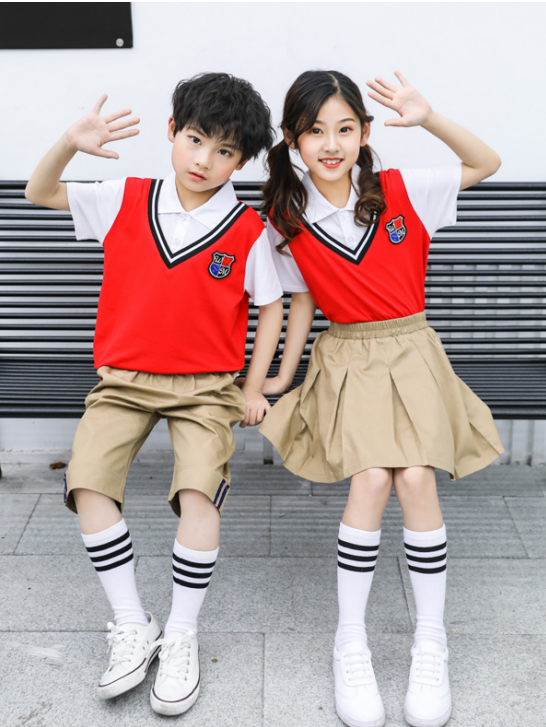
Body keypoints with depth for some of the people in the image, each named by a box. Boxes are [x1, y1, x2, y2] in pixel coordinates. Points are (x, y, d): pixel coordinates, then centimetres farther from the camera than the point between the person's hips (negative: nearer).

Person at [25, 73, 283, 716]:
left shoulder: (247, 230, -2)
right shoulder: (126, 200, 2)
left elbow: (270, 308, 7)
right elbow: (39, 194, 6)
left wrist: (253, 390, 4)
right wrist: (70, 144, -13)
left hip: (206, 387, -2)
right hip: (123, 380, 2)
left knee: (199, 491, -21)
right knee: (87, 481, -17)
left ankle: (181, 635, 1)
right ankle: (130, 626, 1)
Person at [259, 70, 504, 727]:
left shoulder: (400, 191, -2)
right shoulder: (286, 219, -1)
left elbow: (485, 164, 1)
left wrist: (427, 118, -14)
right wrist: (281, 377, 13)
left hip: (410, 351, 1)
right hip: (346, 358, 0)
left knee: (416, 479, -17)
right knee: (371, 479, -20)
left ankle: (431, 644, 3)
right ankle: (350, 644, -1)